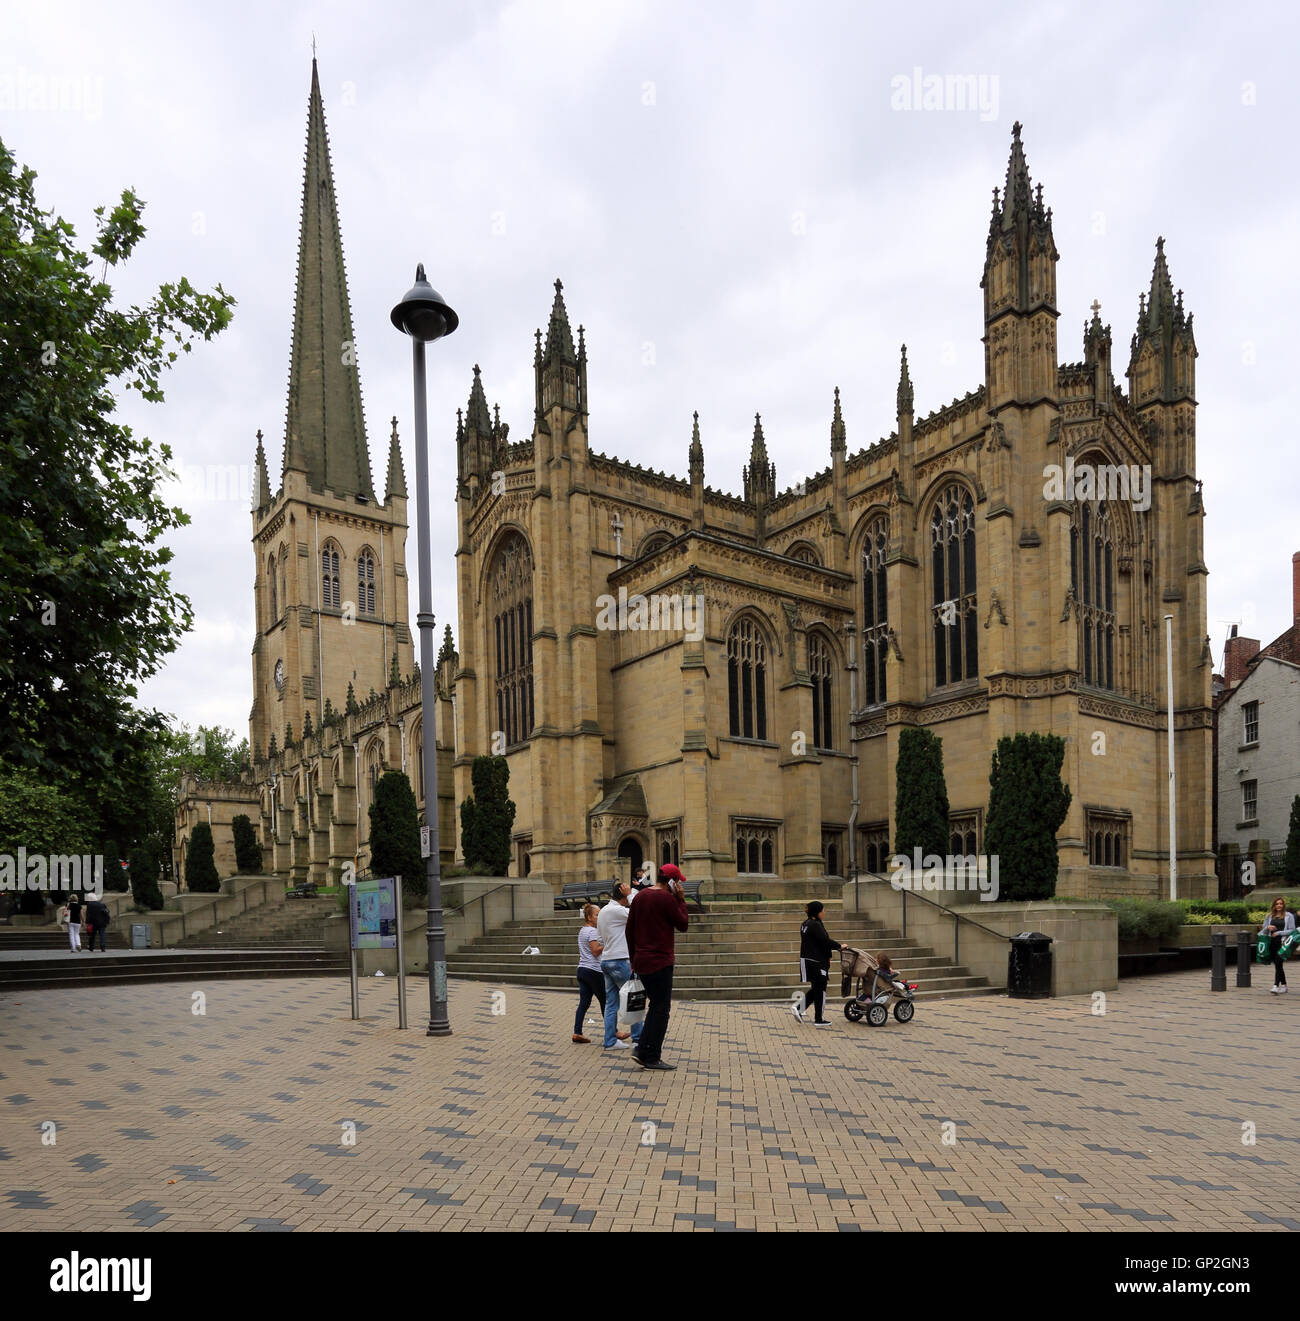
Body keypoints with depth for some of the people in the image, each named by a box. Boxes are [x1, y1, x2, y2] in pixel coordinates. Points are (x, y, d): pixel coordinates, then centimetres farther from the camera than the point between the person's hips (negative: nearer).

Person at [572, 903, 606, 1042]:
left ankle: (577, 1033, -2)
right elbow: (595, 951, -17)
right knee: (605, 1001, 3)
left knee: (584, 1002, 4)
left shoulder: (582, 931, 16)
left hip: (581, 969, 8)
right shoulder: (592, 931, -12)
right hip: (593, 970, -8)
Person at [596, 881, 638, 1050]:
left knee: (611, 1003, 9)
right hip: (619, 960, -9)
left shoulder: (603, 911, 15)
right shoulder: (616, 910, -15)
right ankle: (638, 1038, 5)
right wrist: (630, 895, -11)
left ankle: (610, 1041, 9)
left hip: (606, 961, 9)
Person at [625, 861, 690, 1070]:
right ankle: (652, 1058, 4)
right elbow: (683, 924, -5)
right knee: (661, 1008, 1)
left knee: (656, 1006, 18)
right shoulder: (667, 898, -13)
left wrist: (633, 958, 22)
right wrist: (681, 899, 0)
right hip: (660, 962, -8)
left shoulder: (640, 897, 12)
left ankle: (642, 1050, 14)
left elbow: (629, 929, 16)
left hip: (641, 962, 8)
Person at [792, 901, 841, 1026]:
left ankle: (798, 1008, 7)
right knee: (820, 989, 1)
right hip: (816, 962, -9)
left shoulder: (805, 924, 13)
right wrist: (839, 946, -6)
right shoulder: (815, 925, -17)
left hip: (806, 960, 9)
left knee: (815, 988, 17)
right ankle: (818, 1020, 8)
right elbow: (825, 941, -20)